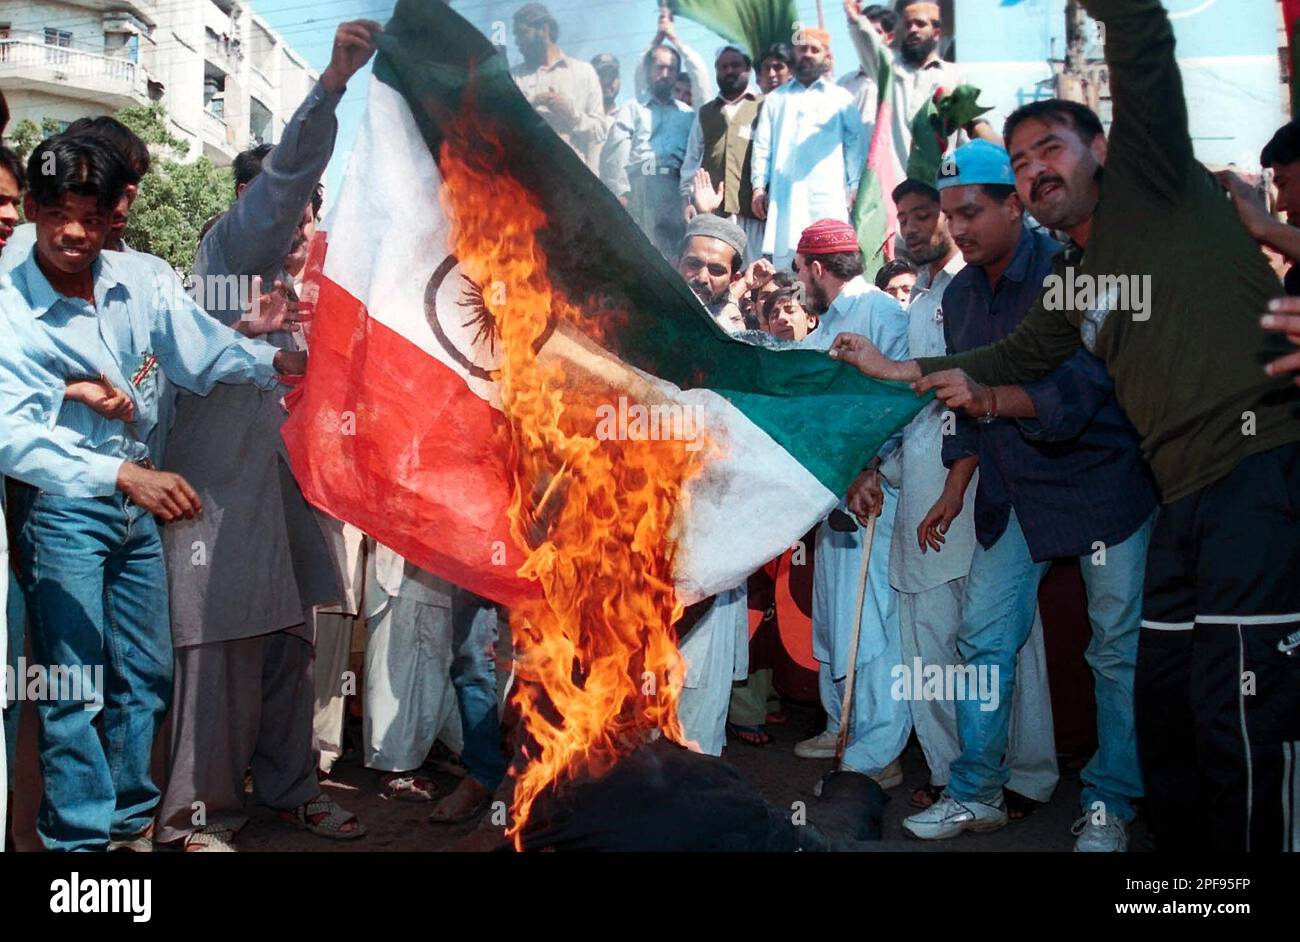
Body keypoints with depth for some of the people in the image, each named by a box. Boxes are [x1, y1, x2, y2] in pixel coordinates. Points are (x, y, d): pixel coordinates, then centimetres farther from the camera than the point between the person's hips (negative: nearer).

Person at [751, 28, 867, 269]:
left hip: (827, 196, -2)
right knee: (783, 256, -5)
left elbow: (856, 143, 9)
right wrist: (759, 185, 2)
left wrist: (854, 187, -3)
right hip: (783, 196, 2)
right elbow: (762, 145, 15)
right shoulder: (776, 99, 22)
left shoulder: (840, 98, 16)